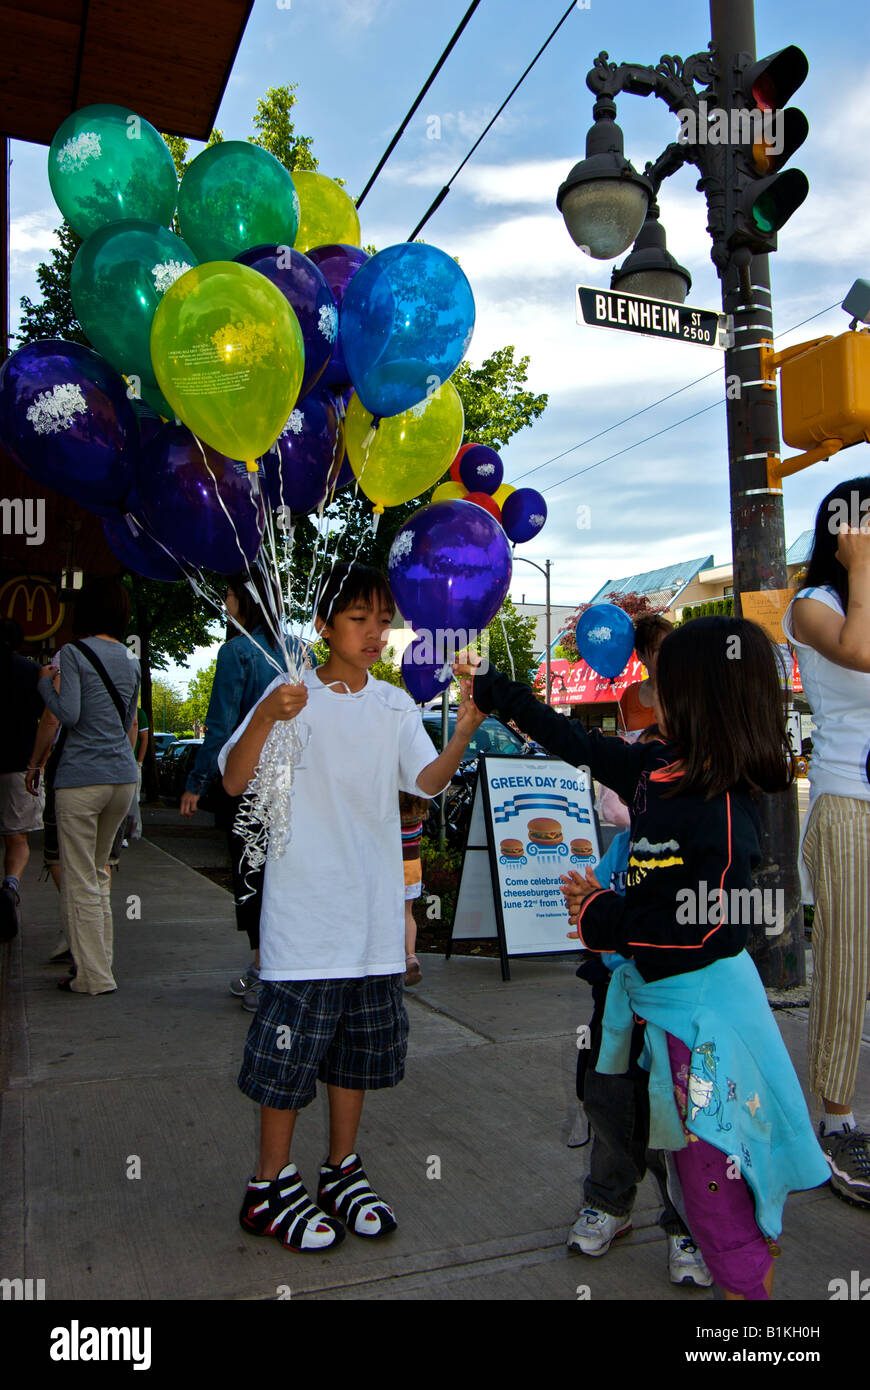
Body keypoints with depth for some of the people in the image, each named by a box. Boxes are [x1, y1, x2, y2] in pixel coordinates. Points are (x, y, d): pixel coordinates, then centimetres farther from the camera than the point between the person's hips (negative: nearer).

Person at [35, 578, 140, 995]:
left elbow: (68, 714, -14)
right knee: (98, 873, 18)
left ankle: (94, 976, 6)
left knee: (80, 881, 2)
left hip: (81, 778, -6)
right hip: (123, 775, 6)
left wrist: (46, 681, 0)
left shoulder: (73, 654, -7)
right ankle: (99, 959, 23)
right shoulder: (131, 659, 12)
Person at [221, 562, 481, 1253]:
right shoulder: (292, 696, -6)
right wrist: (264, 719, -32)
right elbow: (235, 781, -14)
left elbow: (427, 781, -6)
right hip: (305, 906, -4)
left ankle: (342, 1172, 34)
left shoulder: (395, 705, 7)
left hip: (374, 910, 5)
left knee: (361, 1041, 15)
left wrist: (463, 735, -25)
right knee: (293, 1040, 3)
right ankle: (271, 1188, 24)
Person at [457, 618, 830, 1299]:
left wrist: (602, 920, -12)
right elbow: (578, 742, 11)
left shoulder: (719, 809, -22)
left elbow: (705, 928, -22)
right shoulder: (658, 768, 1)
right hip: (653, 989, 8)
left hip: (700, 1004, -8)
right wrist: (490, 688, 19)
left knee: (716, 1183, 3)